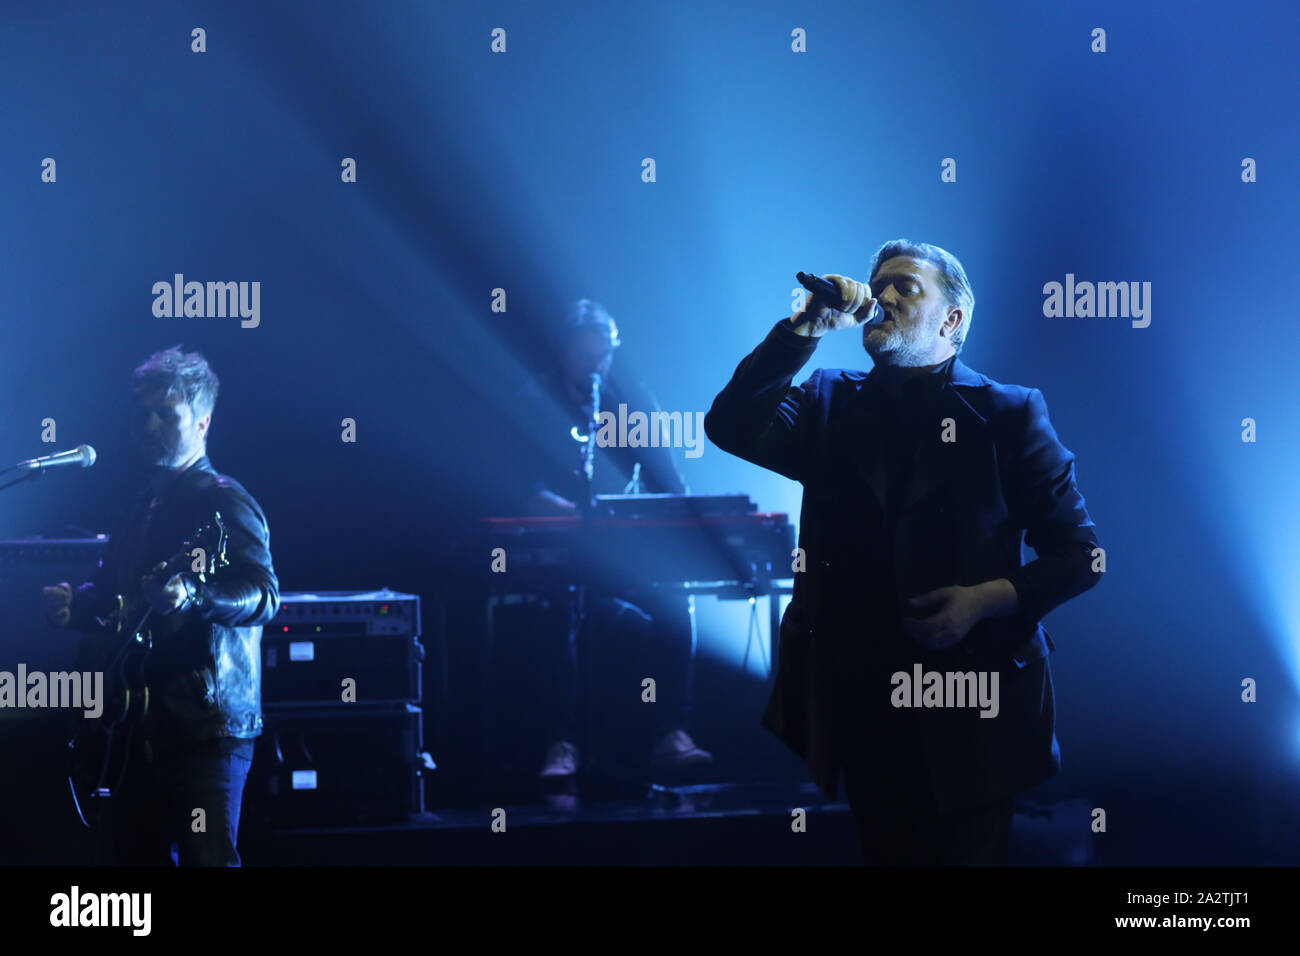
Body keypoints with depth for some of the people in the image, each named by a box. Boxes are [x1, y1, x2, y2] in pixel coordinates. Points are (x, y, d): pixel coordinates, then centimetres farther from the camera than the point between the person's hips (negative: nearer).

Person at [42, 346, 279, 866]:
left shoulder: (223, 501, -7)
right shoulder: (141, 507, 18)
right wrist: (77, 603, 5)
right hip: (138, 722, 9)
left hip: (203, 727, -9)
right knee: (131, 853, 11)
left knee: (206, 858, -12)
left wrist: (192, 595, -38)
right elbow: (111, 592, 28)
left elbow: (264, 594, -20)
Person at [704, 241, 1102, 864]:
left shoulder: (1009, 414, 1)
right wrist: (806, 328, -11)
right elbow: (731, 427, -7)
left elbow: (1079, 554, 0)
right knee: (886, 854, 12)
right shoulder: (831, 404, 11)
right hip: (859, 703, 3)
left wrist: (988, 599, -16)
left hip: (969, 704, -3)